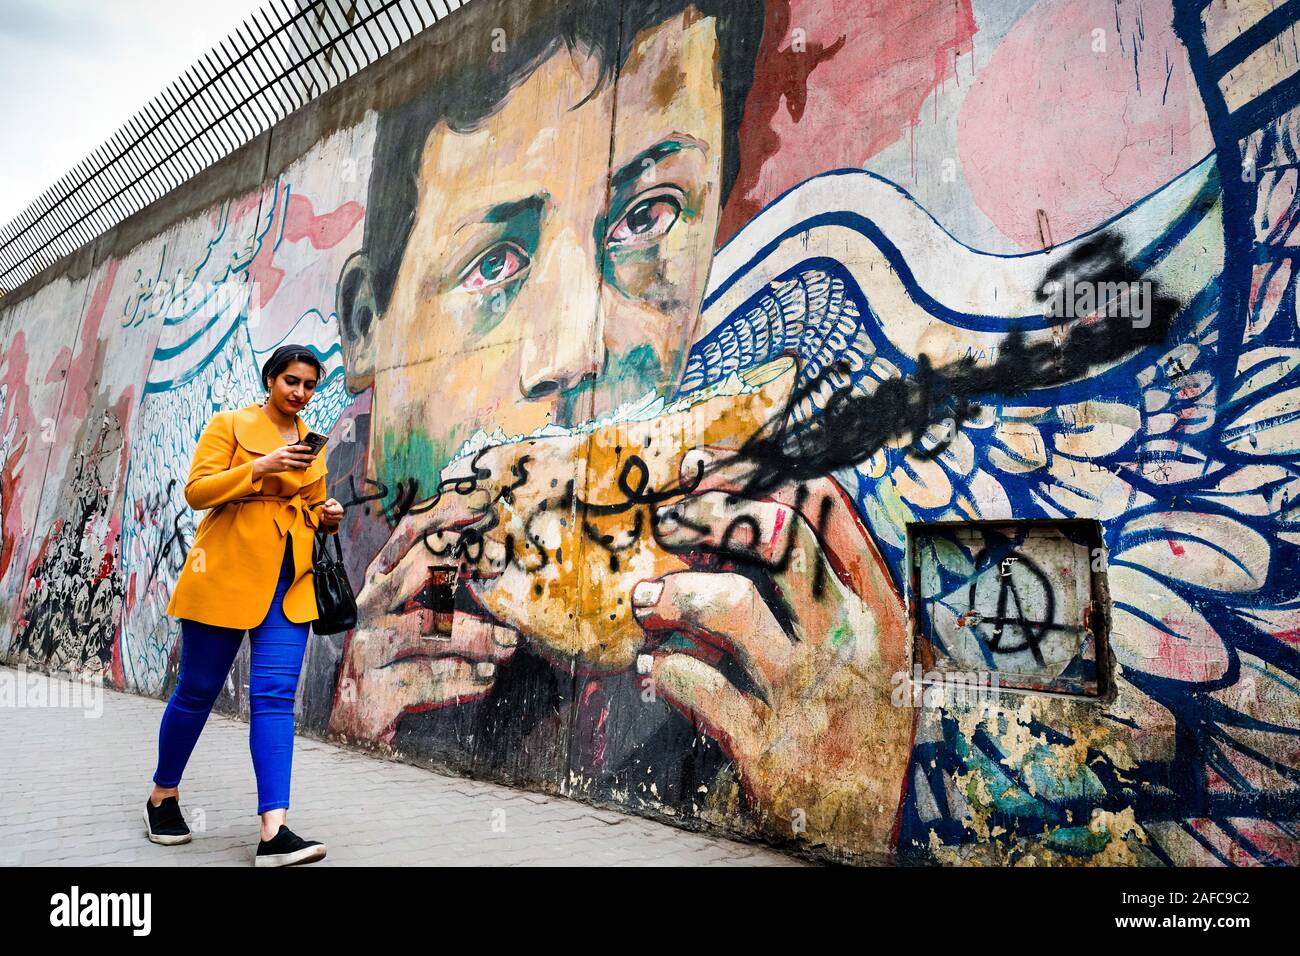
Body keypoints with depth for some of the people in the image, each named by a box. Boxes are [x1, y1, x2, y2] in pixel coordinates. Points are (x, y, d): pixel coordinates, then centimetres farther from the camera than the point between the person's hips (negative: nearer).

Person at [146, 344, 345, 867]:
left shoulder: (311, 445, 16)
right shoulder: (230, 425, 2)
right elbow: (197, 491, -7)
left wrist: (328, 517, -1)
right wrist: (260, 467, -18)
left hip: (289, 582, 4)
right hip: (227, 573, -3)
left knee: (275, 696, -6)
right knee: (198, 690, 7)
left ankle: (274, 831, -11)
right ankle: (163, 796, 32)